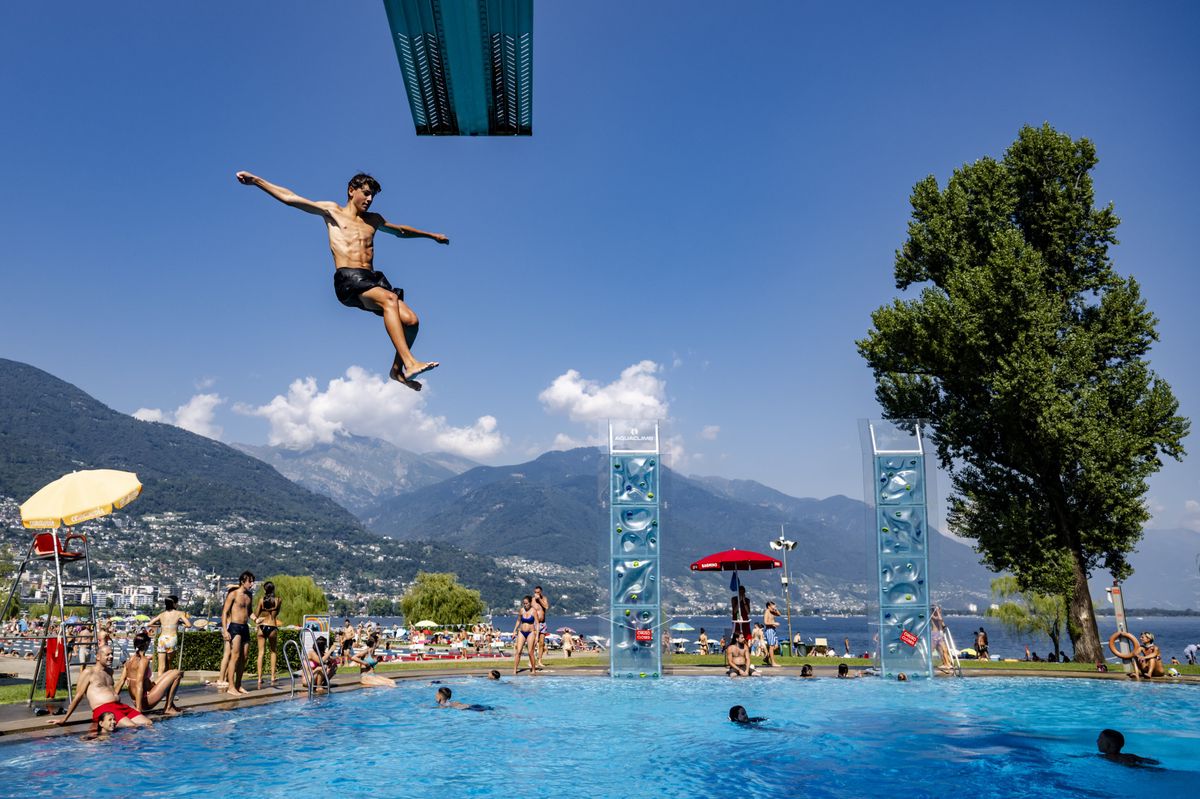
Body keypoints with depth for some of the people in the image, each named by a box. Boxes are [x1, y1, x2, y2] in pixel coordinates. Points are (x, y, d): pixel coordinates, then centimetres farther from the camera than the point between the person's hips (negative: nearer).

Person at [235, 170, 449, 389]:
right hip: (347, 279, -6)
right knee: (390, 299, -33)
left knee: (410, 319, -15)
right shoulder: (332, 211, 14)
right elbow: (290, 198, 9)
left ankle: (397, 369, 4)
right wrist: (256, 180, 1)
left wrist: (431, 235, 49)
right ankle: (410, 363, -41)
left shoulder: (373, 220, 27)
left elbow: (401, 231, 42)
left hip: (371, 279, 6)